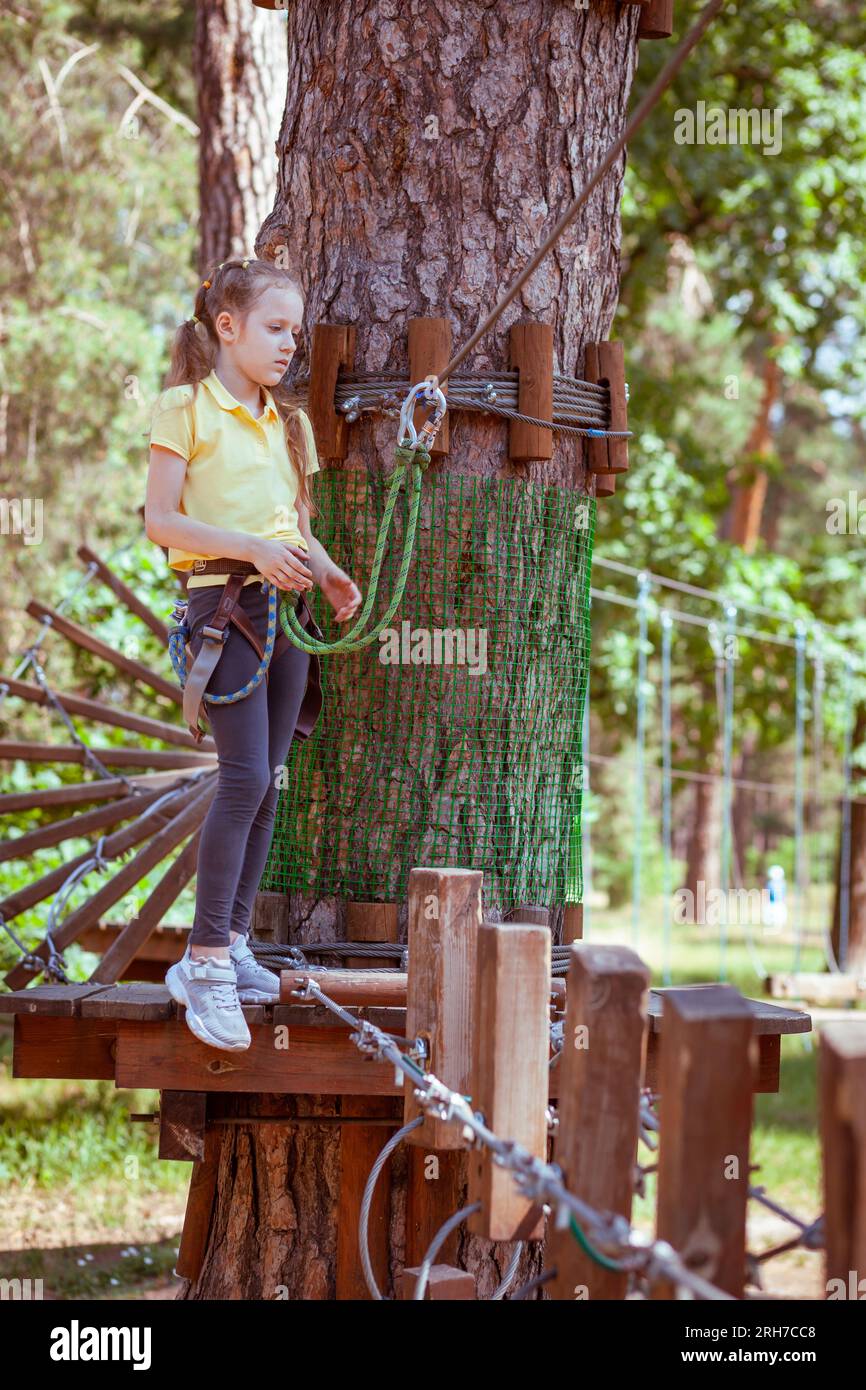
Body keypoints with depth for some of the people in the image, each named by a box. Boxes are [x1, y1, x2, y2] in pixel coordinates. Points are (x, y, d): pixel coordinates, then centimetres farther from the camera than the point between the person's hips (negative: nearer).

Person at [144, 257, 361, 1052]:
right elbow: (162, 521, -11)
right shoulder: (186, 409, -5)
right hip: (224, 599, -7)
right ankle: (204, 962, -12)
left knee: (268, 779, 6)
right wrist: (254, 549, -20)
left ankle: (231, 944, 14)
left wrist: (329, 575, 1)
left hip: (286, 603, 7)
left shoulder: (287, 423, 17)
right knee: (245, 776, -15)